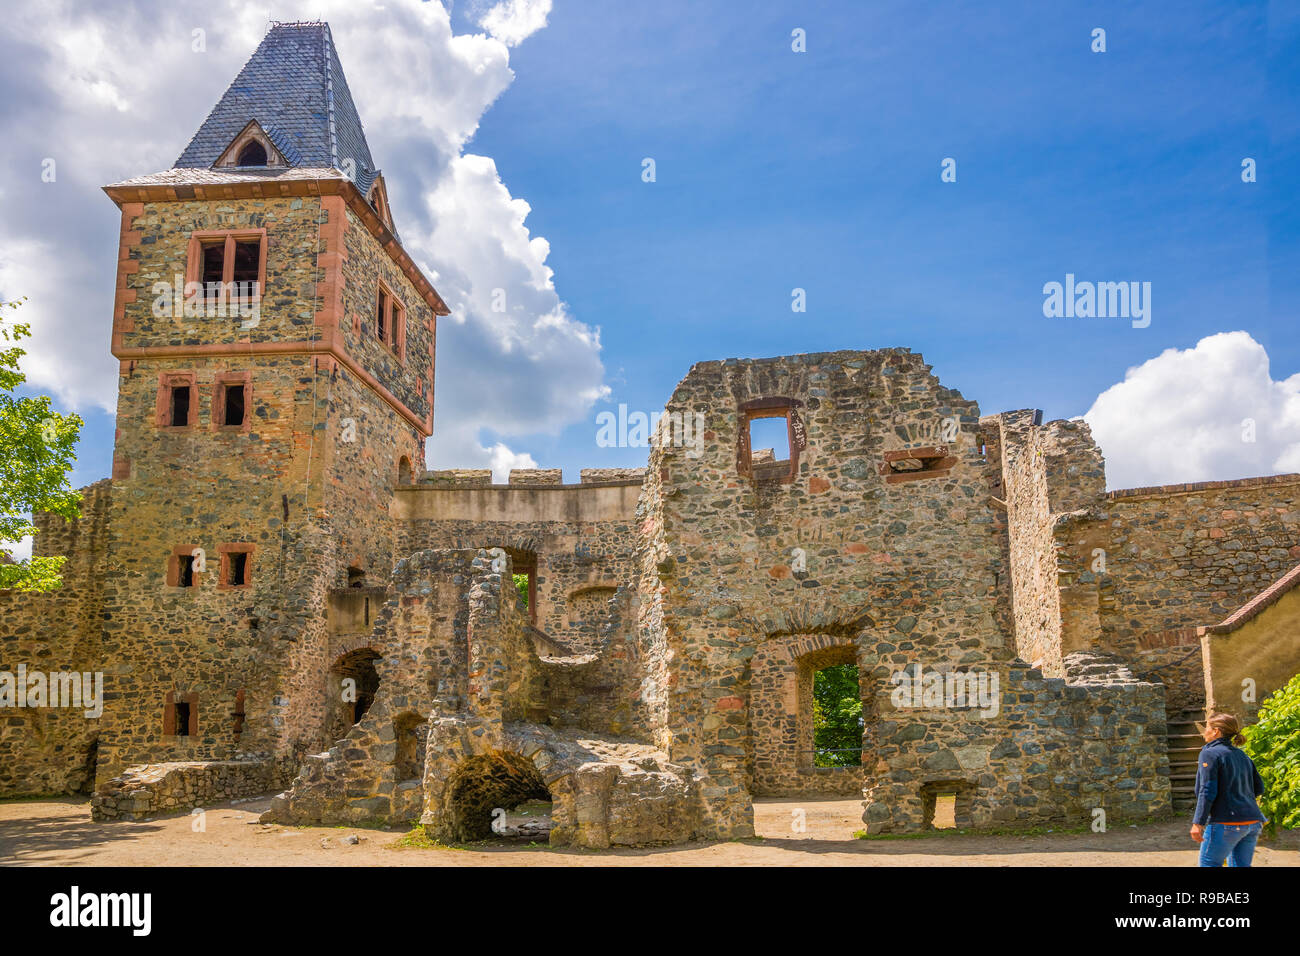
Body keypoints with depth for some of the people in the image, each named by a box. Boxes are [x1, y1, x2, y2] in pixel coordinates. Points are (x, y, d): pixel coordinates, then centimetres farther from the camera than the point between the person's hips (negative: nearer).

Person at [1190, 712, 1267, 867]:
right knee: (1241, 865, 14)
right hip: (1253, 823, 7)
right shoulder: (1243, 756, 15)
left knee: (1209, 863, 5)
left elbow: (1207, 791, -16)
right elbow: (1259, 789, 17)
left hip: (1226, 824, -7)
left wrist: (1198, 823, -17)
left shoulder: (1209, 753, -9)